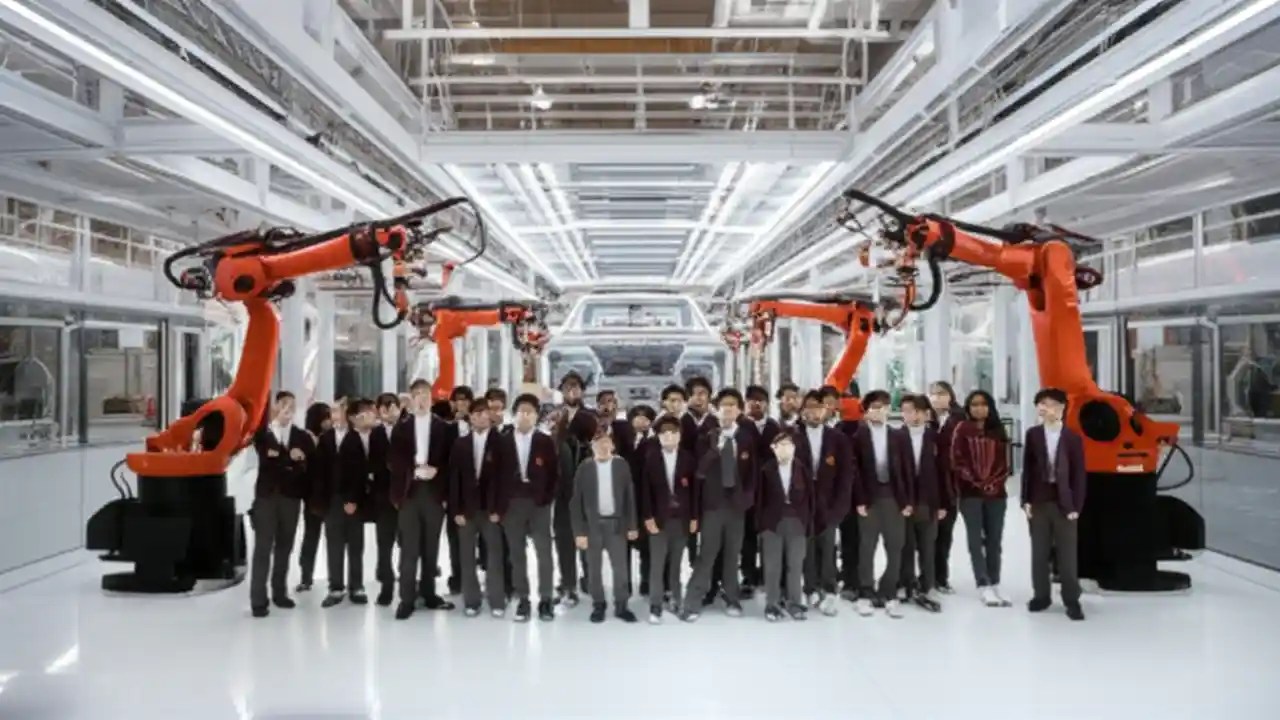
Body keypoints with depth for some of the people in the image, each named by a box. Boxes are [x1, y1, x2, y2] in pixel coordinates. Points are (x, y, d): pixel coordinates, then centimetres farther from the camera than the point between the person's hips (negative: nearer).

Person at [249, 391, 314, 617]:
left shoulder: (302, 436, 10)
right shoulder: (262, 433, 6)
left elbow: (310, 464, -3)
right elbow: (267, 458, -12)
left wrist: (280, 458, -11)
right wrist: (291, 459, -12)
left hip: (291, 497, 2)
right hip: (267, 495, -2)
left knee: (284, 547, 9)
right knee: (263, 548, -4)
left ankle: (279, 592, 18)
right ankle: (258, 599, -3)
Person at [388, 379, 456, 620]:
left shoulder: (445, 427, 7)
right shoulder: (401, 428, 10)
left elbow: (451, 460, 3)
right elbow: (394, 461, 1)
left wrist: (435, 470, -14)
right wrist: (415, 470, -13)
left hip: (434, 492, 0)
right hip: (408, 493, 0)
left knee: (431, 547, 7)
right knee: (409, 548, -3)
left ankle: (429, 594, 16)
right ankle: (407, 598, 0)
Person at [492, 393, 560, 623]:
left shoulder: (546, 441, 2)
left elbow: (555, 474, 3)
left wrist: (547, 499, -7)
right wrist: (495, 506, -2)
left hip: (538, 503, -1)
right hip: (511, 504, 1)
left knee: (544, 552, -1)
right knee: (517, 554, 5)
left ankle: (545, 600, 7)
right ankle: (522, 600, 12)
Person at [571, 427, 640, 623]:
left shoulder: (621, 465, -1)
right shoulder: (584, 468, -4)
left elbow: (629, 496, 3)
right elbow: (576, 502, -2)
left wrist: (632, 525, 1)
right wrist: (579, 531, -7)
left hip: (616, 523, 1)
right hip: (593, 524, 0)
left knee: (620, 566, 4)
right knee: (594, 568, 7)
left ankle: (621, 606, 16)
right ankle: (598, 605, 20)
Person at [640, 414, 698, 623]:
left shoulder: (688, 459, 2)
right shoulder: (650, 457, -2)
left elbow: (694, 489, 4)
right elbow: (645, 489, -3)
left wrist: (694, 517, 1)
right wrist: (648, 517, -9)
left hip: (681, 517, 1)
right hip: (658, 517, -1)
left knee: (675, 562, 8)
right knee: (657, 563, -3)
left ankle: (673, 598, 18)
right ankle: (655, 606, 0)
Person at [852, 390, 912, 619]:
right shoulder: (859, 435, 1)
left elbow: (905, 469, 7)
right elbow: (854, 470, -3)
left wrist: (907, 500, 0)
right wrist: (859, 500, -10)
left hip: (894, 496, 2)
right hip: (869, 497, -2)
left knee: (895, 548, 2)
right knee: (867, 548, 2)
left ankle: (889, 595, 12)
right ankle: (866, 594, 11)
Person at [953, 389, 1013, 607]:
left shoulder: (998, 431, 10)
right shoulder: (962, 430, 0)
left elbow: (1004, 461, 9)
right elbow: (957, 462, -4)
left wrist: (995, 483, -7)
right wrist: (977, 482, -11)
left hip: (996, 493, 3)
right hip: (971, 493, -3)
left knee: (994, 540, 4)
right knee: (976, 540, -4)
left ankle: (995, 586, 9)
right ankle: (984, 587, -2)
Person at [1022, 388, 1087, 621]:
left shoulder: (1073, 438, -1)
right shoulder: (1033, 434, 4)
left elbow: (1079, 474, -2)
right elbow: (1027, 469, 3)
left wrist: (1076, 506, -7)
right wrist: (1026, 500, -2)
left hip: (1064, 503, -2)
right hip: (1038, 501, 2)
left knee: (1067, 554, 2)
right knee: (1039, 553, 8)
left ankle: (1072, 600, 10)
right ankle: (1041, 596, 18)